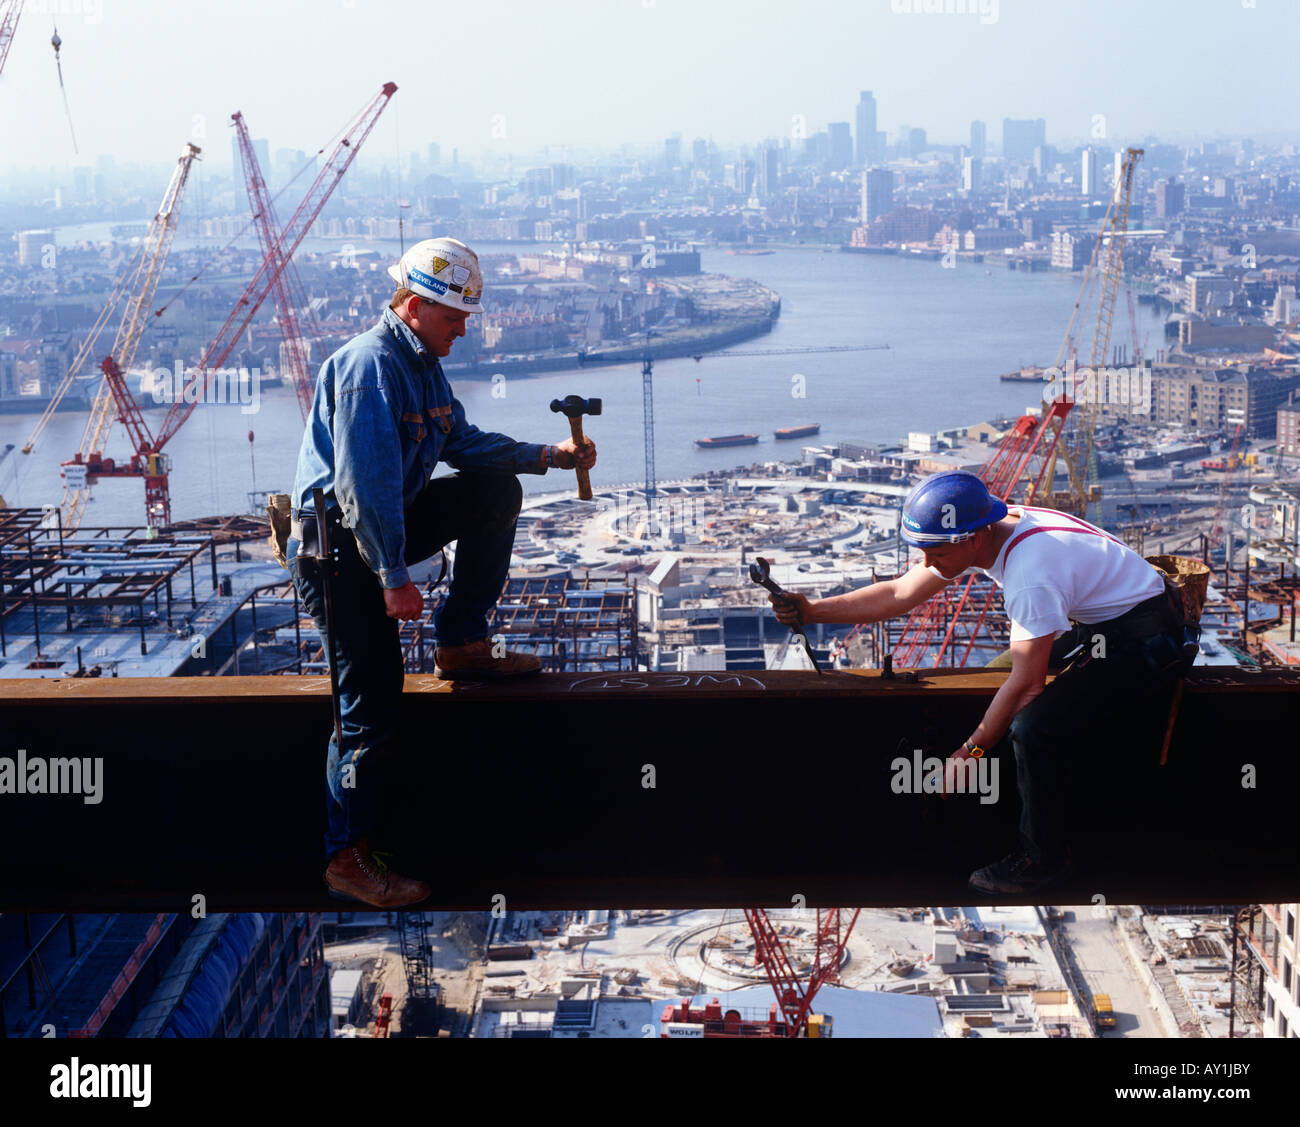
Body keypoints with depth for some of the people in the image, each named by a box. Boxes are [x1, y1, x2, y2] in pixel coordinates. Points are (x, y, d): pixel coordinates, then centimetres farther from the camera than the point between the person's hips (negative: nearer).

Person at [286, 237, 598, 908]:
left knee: (497, 491, 6)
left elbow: (462, 443, 17)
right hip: (336, 544, -9)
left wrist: (548, 456, 6)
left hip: (387, 521, 9)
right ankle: (346, 858, -1)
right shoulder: (370, 366, -22)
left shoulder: (424, 362, 9)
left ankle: (461, 648, 10)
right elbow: (368, 483, -28)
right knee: (374, 698, -10)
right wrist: (394, 578, -29)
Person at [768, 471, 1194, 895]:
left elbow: (1027, 684, -25)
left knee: (1033, 729, -23)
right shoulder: (987, 532, -5)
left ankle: (1042, 860, -4)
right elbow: (899, 594, 2)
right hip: (1099, 622, 10)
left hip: (1146, 641, -10)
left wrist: (970, 751, -16)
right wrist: (811, 611, -7)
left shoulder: (1031, 575, -32)